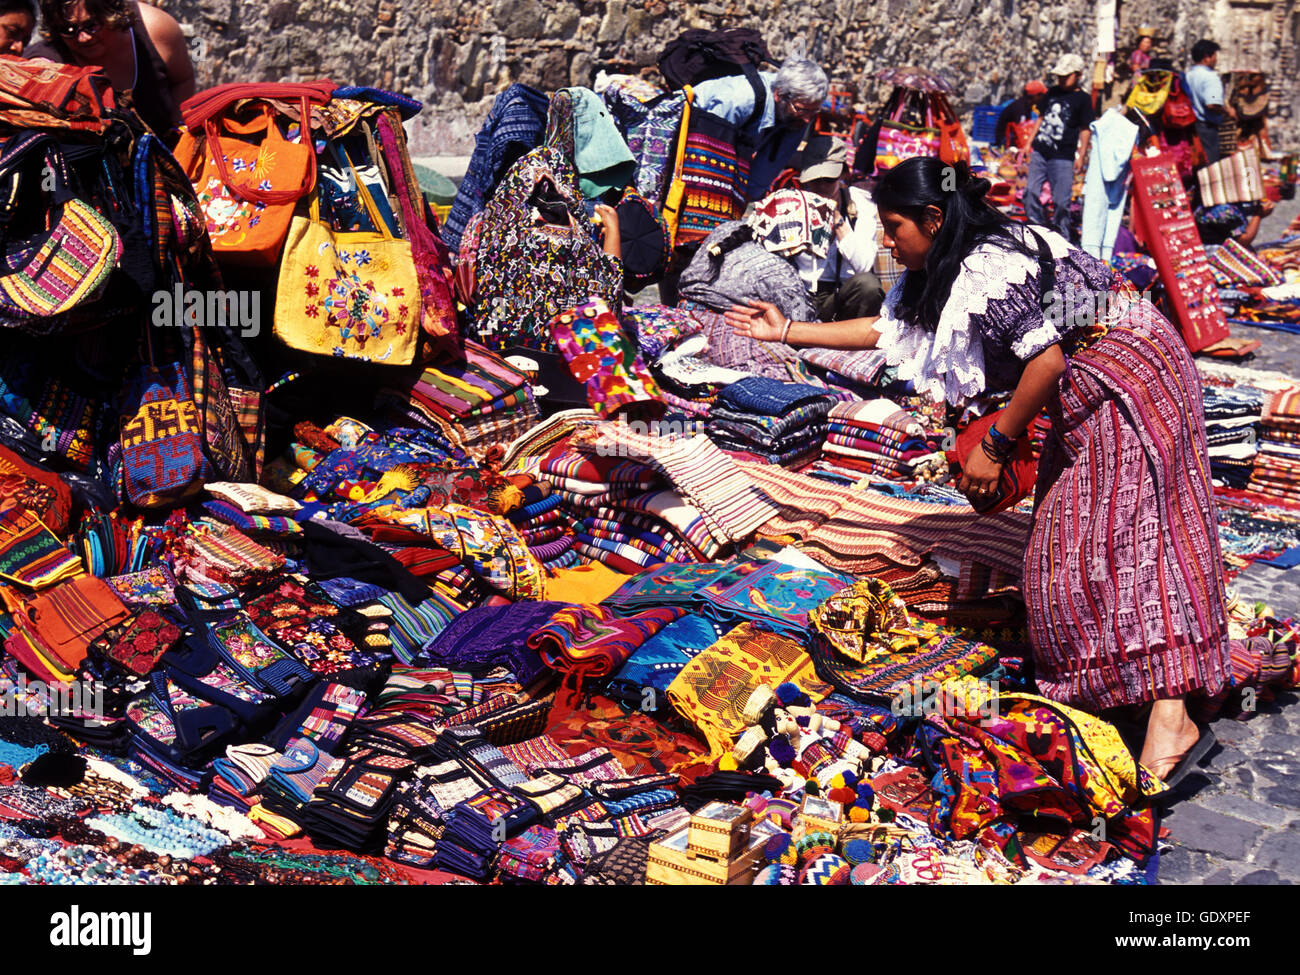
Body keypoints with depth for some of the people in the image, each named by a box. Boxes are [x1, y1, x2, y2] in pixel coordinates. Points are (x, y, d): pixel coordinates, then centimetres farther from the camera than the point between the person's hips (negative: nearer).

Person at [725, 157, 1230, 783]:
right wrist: (788, 331, 20)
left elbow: (1047, 358, -24)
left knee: (1124, 535, -17)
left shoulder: (990, 264, -21)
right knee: (1068, 532, 8)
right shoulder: (946, 271, 11)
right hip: (1085, 391, 11)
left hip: (1126, 374, -11)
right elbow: (887, 329, 20)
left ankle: (1171, 719, -23)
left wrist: (995, 444, -16)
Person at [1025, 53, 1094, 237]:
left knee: (1061, 201, -4)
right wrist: (1030, 142, 18)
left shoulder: (1083, 99, -1)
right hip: (1039, 153, 5)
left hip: (1063, 157, -5)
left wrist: (1082, 155, -8)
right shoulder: (1052, 93, 14)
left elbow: (1085, 129, -2)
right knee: (1031, 192, 0)